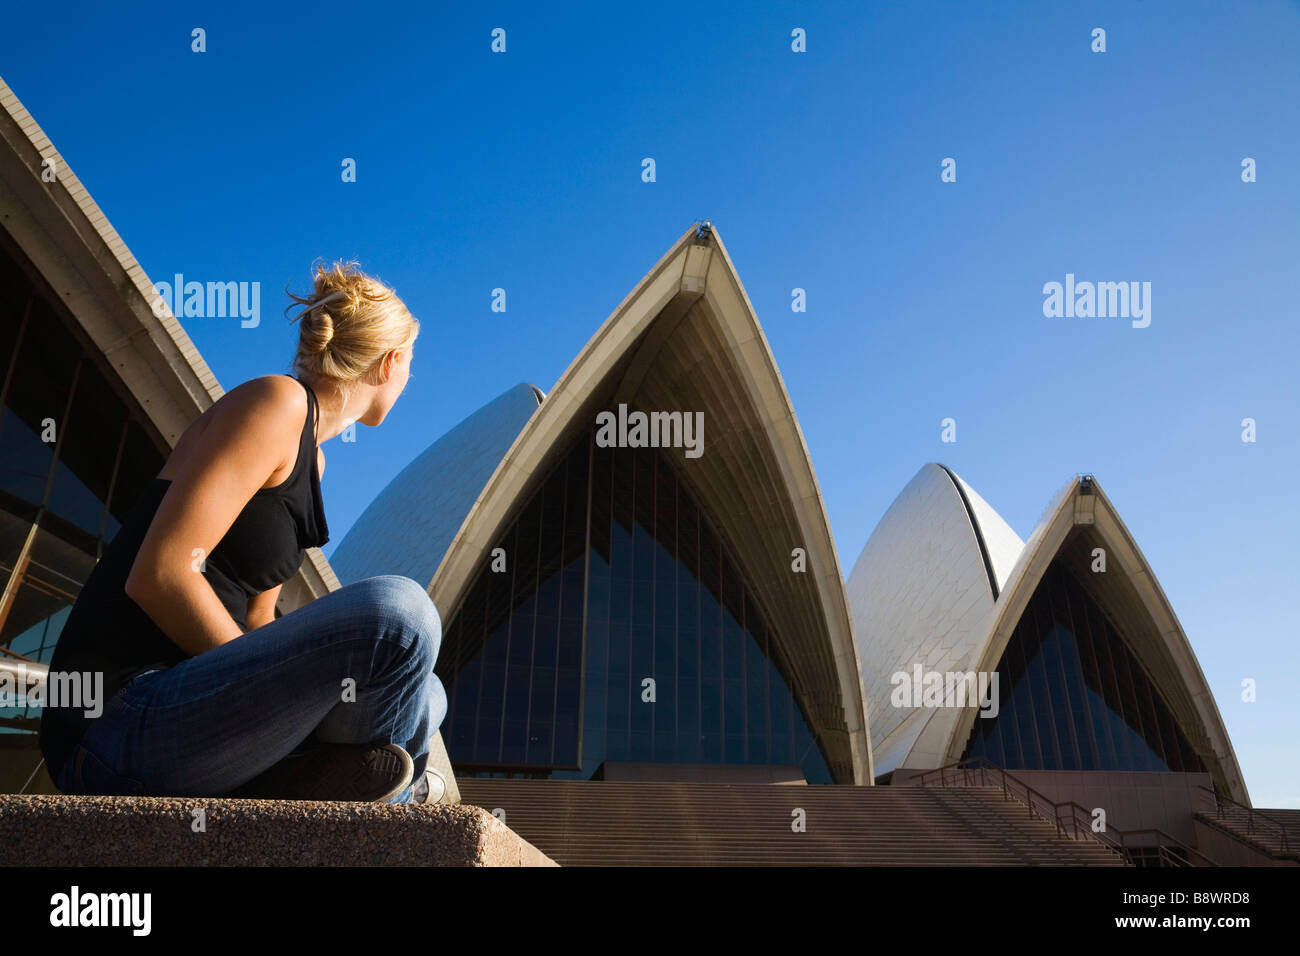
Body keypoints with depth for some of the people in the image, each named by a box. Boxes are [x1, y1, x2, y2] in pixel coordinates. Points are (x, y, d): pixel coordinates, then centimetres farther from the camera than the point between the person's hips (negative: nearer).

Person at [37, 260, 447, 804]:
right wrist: (281, 689, -13)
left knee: (424, 696, 18)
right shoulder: (277, 401, -11)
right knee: (397, 611, -28)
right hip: (116, 724, -10)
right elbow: (159, 575, -20)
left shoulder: (311, 458, 17)